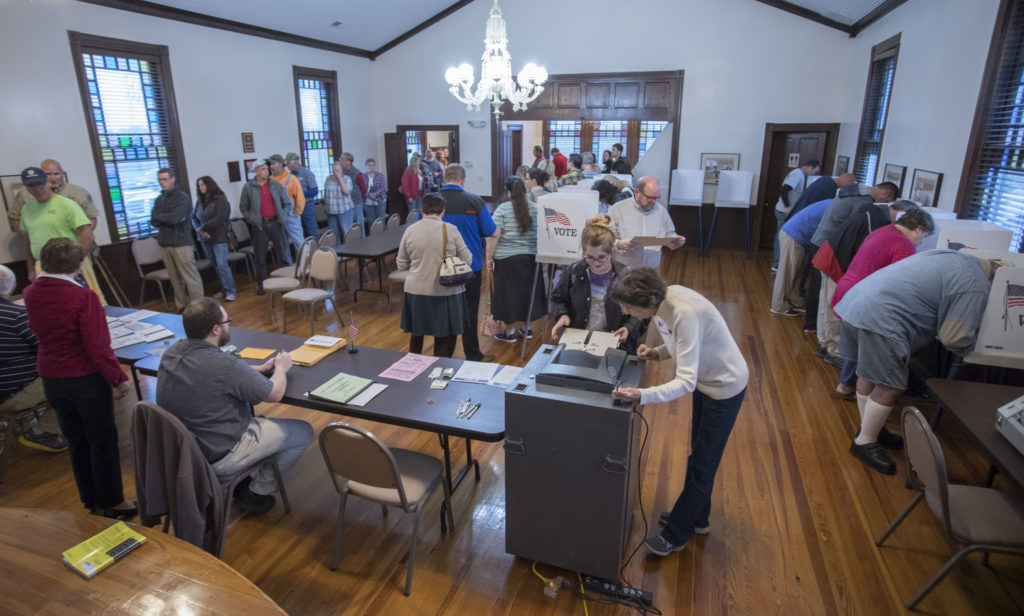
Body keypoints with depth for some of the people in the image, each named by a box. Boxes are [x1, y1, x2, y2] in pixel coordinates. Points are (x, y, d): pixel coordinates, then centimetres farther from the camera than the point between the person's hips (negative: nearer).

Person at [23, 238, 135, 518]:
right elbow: (98, 347, -22)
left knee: (75, 440, 19)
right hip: (86, 379, -6)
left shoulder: (31, 294, -2)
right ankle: (110, 502, 19)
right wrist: (119, 378, -12)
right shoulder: (83, 297, -23)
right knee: (102, 440, 8)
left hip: (51, 377, 6)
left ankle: (89, 498, 33)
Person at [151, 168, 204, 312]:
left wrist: (159, 216, 0)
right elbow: (153, 222, 6)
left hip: (181, 243, -6)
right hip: (164, 243, 6)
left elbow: (174, 218, -17)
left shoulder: (182, 197, -5)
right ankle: (181, 305, 16)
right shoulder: (158, 199, 14)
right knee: (175, 278, 8)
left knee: (190, 276, -5)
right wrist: (168, 218, -9)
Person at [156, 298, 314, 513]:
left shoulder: (172, 351, -5)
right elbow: (275, 394, -18)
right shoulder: (224, 364, -30)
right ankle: (257, 492, 16)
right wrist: (281, 368, 2)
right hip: (216, 458, -8)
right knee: (303, 432, 1)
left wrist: (261, 368, 10)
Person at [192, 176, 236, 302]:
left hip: (219, 237, -6)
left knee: (222, 264, -10)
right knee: (215, 265, 9)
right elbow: (193, 217, 13)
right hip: (205, 239, 6)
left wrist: (203, 228, -12)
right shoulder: (200, 201, 11)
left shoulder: (220, 199, -8)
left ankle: (230, 291, -1)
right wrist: (198, 230, -6)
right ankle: (224, 289, 19)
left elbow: (219, 219, -16)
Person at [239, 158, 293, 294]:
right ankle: (261, 284, 17)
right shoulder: (248, 187, 1)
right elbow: (243, 207, 9)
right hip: (259, 225, -1)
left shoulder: (275, 185, 5)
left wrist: (282, 216, 0)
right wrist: (251, 219, -2)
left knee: (284, 253, 2)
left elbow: (287, 203, 11)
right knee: (260, 257, 5)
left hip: (275, 222, 1)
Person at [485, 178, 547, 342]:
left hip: (507, 258, -4)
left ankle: (509, 331, 14)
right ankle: (527, 327, 25)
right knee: (528, 291, 15)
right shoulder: (536, 208, 5)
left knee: (508, 293, 6)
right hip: (531, 257, 4)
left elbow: (494, 235, -13)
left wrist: (489, 257, -6)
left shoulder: (502, 209, -7)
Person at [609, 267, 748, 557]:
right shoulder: (663, 299, -10)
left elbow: (686, 381, -38)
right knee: (699, 455, 23)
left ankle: (675, 535, 21)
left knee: (702, 464, 6)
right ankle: (697, 518, 43)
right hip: (705, 380, 9)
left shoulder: (685, 313, -37)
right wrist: (658, 353, -11)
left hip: (724, 387, -9)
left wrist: (641, 396, -48)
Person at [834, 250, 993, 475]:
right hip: (879, 319, -10)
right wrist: (974, 340, 14)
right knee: (890, 387, 0)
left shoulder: (958, 258, 22)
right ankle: (865, 443, 10)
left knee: (869, 375, 20)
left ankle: (869, 429, 34)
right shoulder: (976, 287, -6)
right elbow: (955, 338, -9)